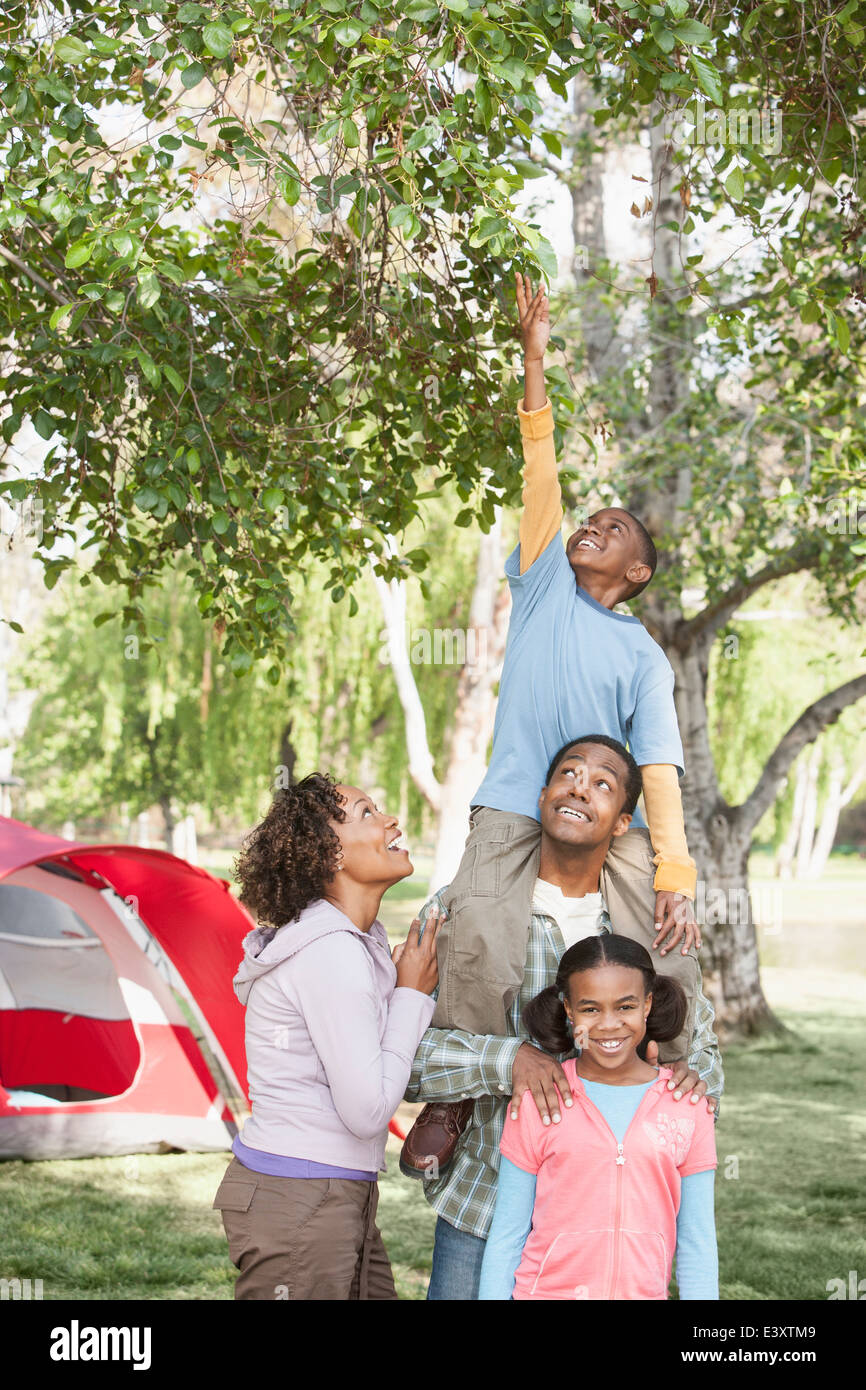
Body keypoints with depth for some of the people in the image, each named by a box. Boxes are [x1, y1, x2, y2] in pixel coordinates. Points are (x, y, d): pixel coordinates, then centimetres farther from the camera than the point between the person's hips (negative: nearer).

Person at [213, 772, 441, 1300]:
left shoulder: (359, 942, 12)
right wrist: (412, 995, -10)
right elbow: (367, 1111, -20)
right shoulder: (330, 953, -19)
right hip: (299, 1203, -10)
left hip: (342, 1198, 10)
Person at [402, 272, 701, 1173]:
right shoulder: (543, 585, 19)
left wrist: (674, 871, -13)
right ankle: (452, 1098, -16)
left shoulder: (644, 655, 15)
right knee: (477, 940, -26)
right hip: (513, 810, -1)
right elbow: (540, 475, 11)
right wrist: (535, 357, 5)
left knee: (669, 947, -16)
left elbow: (659, 763, 2)